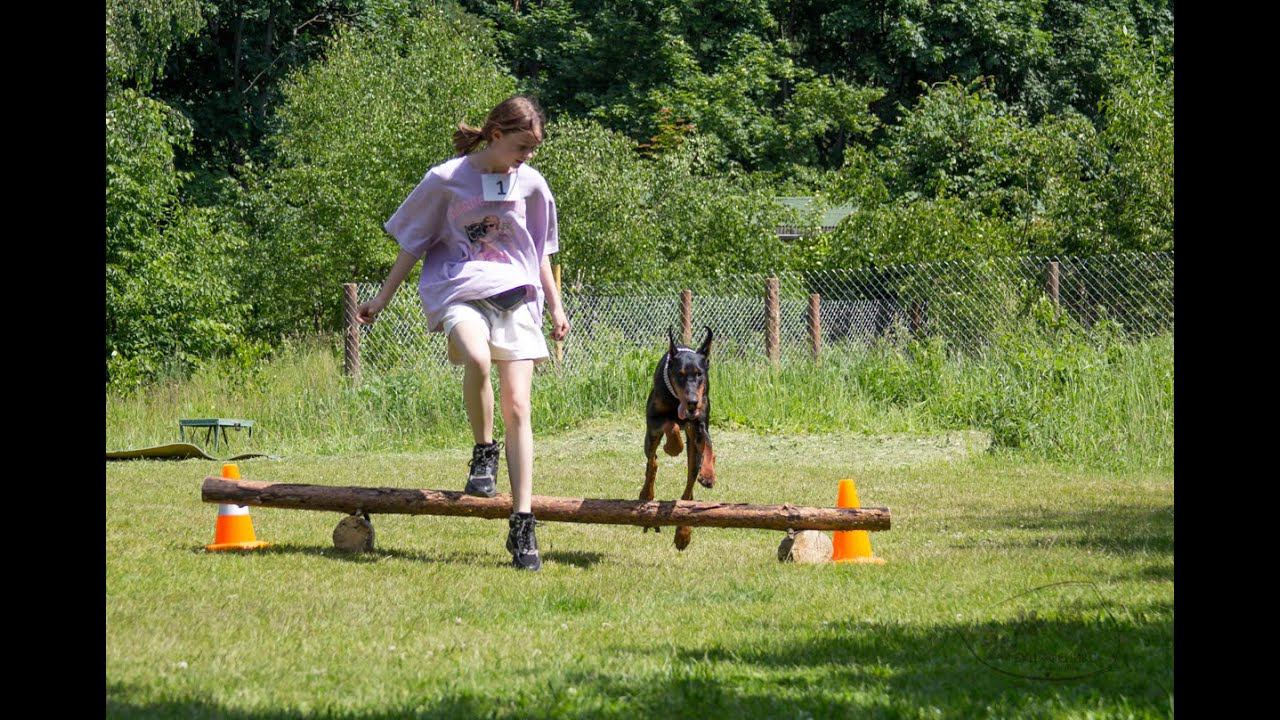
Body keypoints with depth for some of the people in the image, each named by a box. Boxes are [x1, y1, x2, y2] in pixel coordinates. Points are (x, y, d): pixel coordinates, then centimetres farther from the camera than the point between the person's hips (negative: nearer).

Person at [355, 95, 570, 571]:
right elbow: (412, 245, 5)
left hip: (516, 295, 3)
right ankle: (483, 453, -11)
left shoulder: (530, 184, 7)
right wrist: (382, 299, 6)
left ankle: (522, 524, -7)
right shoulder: (446, 180, -3)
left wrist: (555, 305, 19)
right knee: (477, 358, -36)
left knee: (517, 408, -8)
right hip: (459, 291, -3)